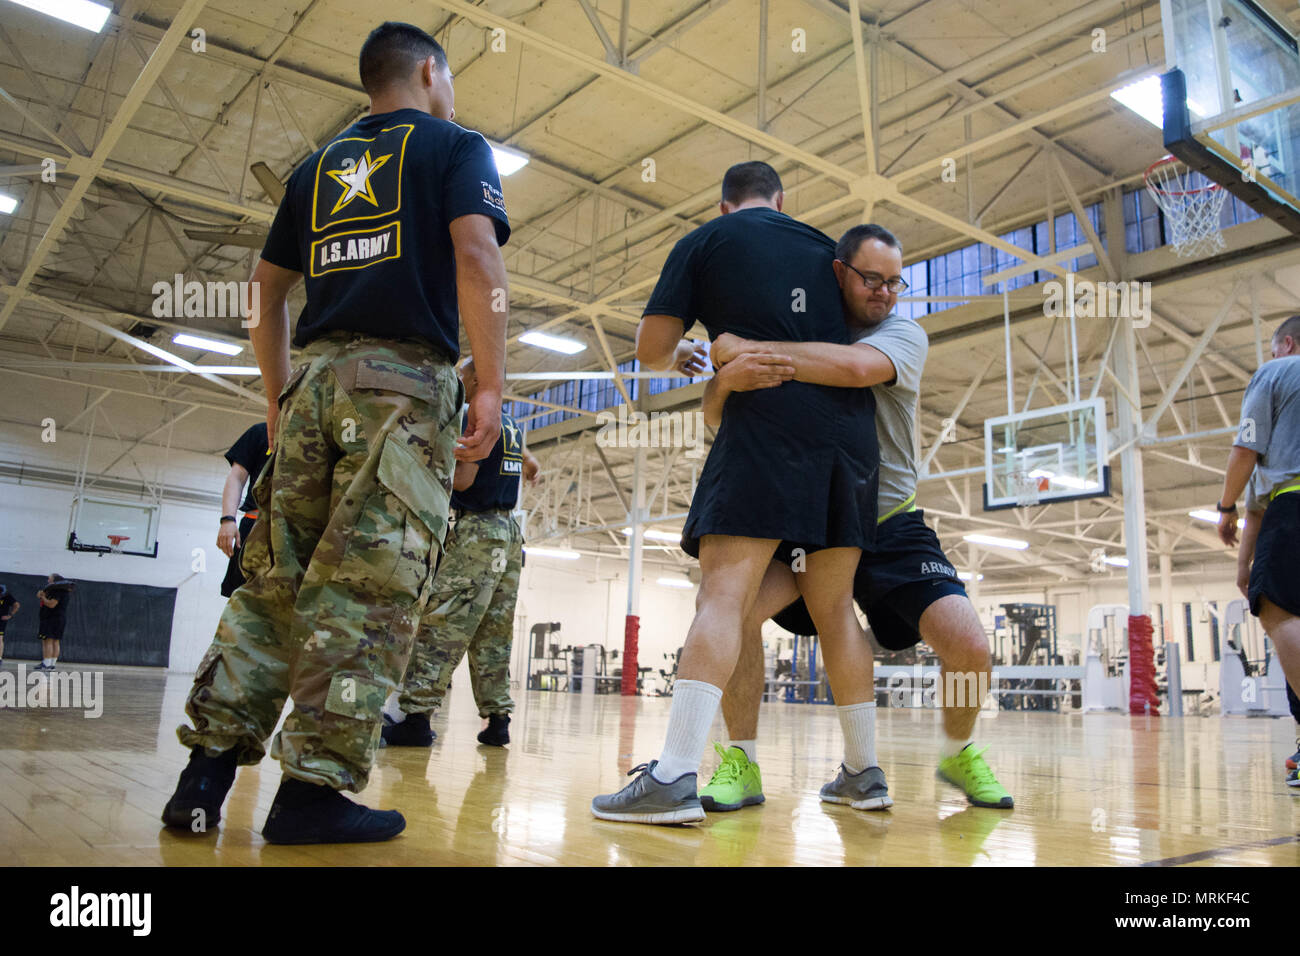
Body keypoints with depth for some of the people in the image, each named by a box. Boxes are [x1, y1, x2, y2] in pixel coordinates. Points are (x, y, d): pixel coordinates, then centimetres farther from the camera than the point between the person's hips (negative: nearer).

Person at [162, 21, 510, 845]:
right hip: (407, 377, -5)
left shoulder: (320, 165, 24)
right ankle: (317, 787, -8)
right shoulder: (455, 147, 9)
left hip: (315, 377, 6)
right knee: (371, 584, -7)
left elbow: (268, 290, 22)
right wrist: (492, 385, -13)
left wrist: (279, 396, 27)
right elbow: (476, 254, -9)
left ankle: (207, 771, 7)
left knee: (276, 578, 8)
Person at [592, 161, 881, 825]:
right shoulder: (825, 248, 24)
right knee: (834, 606, 11)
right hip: (850, 424, 5)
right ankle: (864, 771, 18)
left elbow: (649, 348, 9)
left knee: (724, 592, -12)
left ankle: (675, 777, -21)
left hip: (767, 421, -5)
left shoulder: (704, 242, 12)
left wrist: (677, 358, 30)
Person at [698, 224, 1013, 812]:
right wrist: (726, 378, -29)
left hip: (890, 525, 0)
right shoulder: (792, 339, 3)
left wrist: (742, 347, -30)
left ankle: (959, 753, 19)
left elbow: (854, 367, -29)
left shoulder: (904, 334, -3)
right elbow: (715, 417, -4)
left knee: (970, 649, -14)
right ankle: (741, 764, -8)